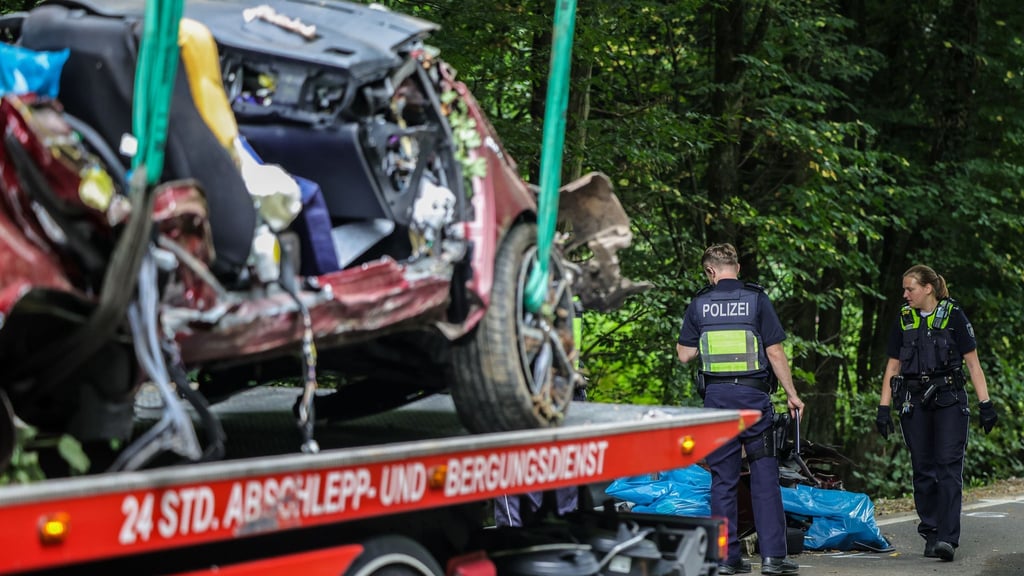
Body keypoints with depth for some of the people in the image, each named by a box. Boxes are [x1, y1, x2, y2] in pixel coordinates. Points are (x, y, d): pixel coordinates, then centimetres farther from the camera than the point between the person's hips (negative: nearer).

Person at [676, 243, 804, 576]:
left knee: (723, 478, 6)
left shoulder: (699, 305, 3)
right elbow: (775, 353, -5)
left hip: (716, 396, 2)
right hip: (753, 394, -2)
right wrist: (792, 395, 3)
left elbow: (685, 355, 6)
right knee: (764, 476, 1)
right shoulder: (756, 299, -2)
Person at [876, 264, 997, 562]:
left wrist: (985, 404, -4)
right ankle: (930, 532, 11)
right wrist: (883, 408, 8)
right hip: (914, 403, 4)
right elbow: (893, 367, 15)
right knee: (923, 470, 4)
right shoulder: (904, 320, 10)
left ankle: (947, 538, -15)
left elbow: (973, 363, 1)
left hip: (949, 401, -4)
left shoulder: (953, 316, -1)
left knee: (949, 467, -10)